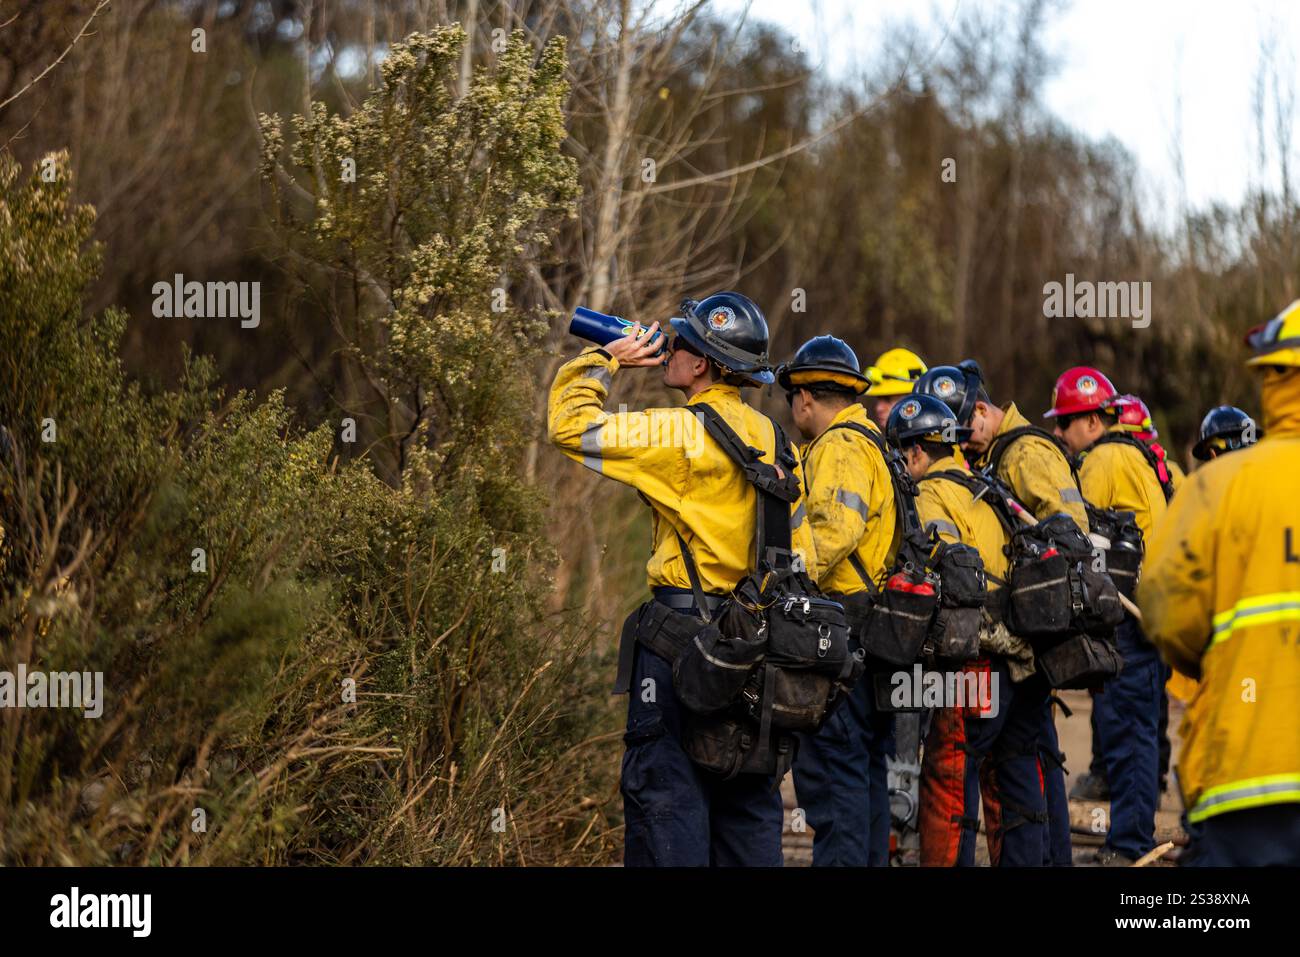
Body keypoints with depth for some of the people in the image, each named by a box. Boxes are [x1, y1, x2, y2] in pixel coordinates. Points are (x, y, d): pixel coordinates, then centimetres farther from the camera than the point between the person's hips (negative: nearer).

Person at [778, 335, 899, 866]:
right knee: (866, 765, 15)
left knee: (828, 762, -10)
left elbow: (836, 529, -25)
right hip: (879, 629, 10)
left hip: (844, 623, -10)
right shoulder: (876, 445, 21)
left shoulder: (839, 446, -10)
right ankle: (872, 858, 20)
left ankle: (840, 861, -12)